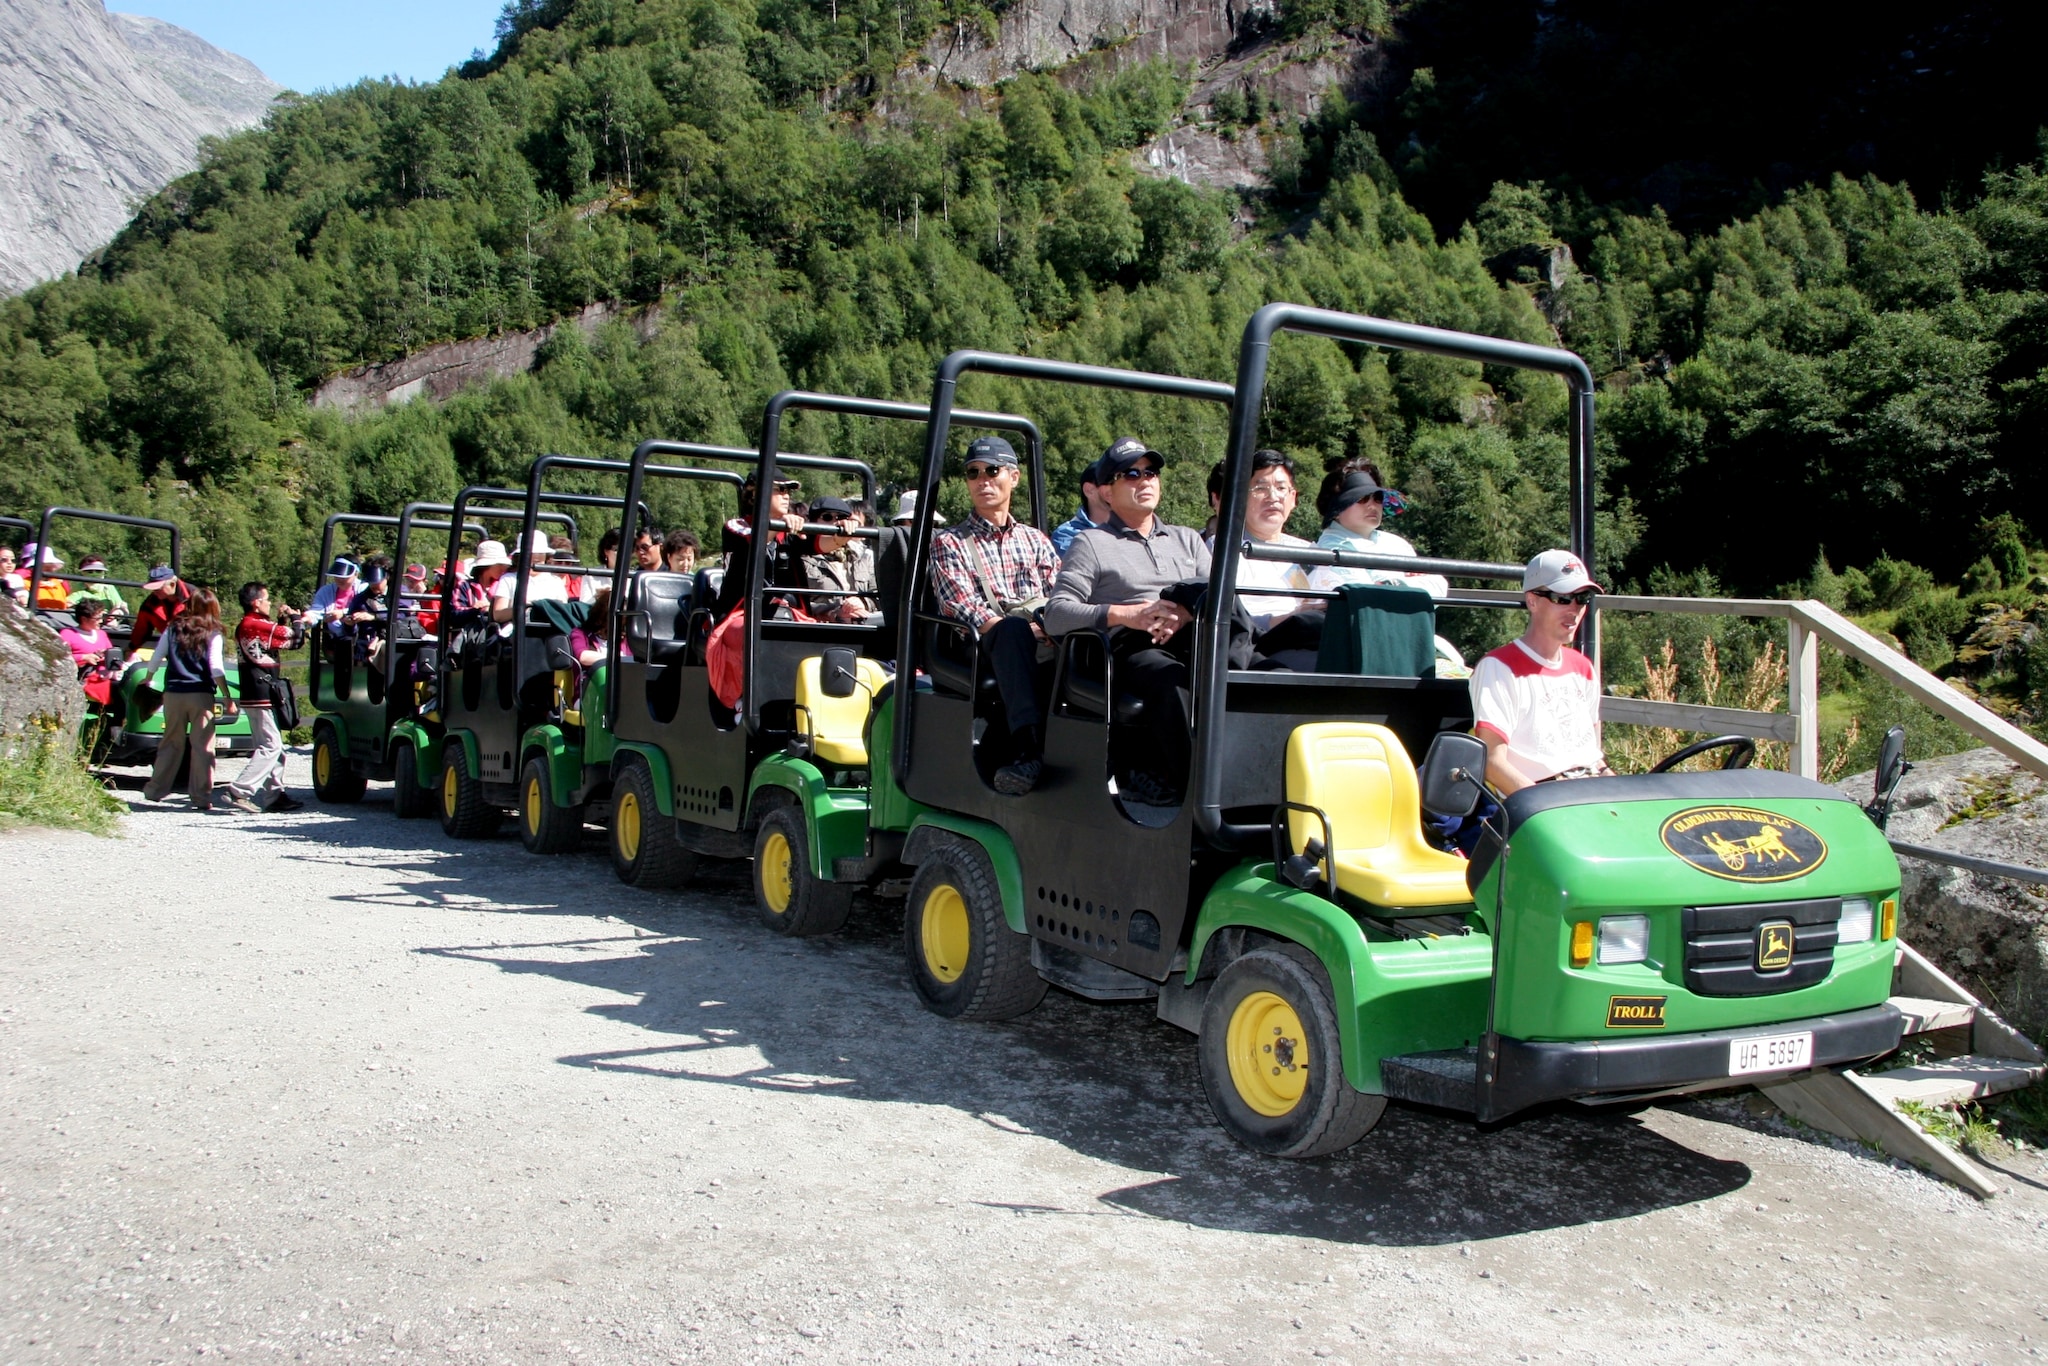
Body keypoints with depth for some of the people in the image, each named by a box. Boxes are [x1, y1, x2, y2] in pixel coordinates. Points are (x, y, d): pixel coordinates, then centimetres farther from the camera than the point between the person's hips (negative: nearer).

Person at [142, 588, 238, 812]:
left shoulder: (173, 629, 8)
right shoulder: (212, 634, -1)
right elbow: (216, 668, -8)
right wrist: (228, 699, -8)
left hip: (173, 693, 3)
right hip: (200, 694, -3)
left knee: (171, 743, 15)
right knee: (203, 746, -2)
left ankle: (155, 789, 20)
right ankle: (202, 798, -5)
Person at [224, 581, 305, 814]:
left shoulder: (244, 626, 15)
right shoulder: (257, 625, -15)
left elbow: (274, 641, 22)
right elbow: (294, 639, -14)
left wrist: (281, 620, 12)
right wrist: (294, 618, 4)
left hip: (254, 695, 10)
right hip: (262, 695, -10)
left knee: (273, 746, 12)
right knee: (271, 746, -10)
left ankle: (275, 795, 13)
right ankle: (239, 791, -14)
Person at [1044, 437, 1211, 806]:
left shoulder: (1188, 539, 31)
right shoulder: (1091, 543, 17)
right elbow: (1055, 614, 2)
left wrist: (1186, 613, -9)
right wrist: (1125, 615, -13)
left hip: (1194, 645, 4)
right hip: (1133, 652, -4)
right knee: (1169, 678, -39)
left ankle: (1151, 768, -37)